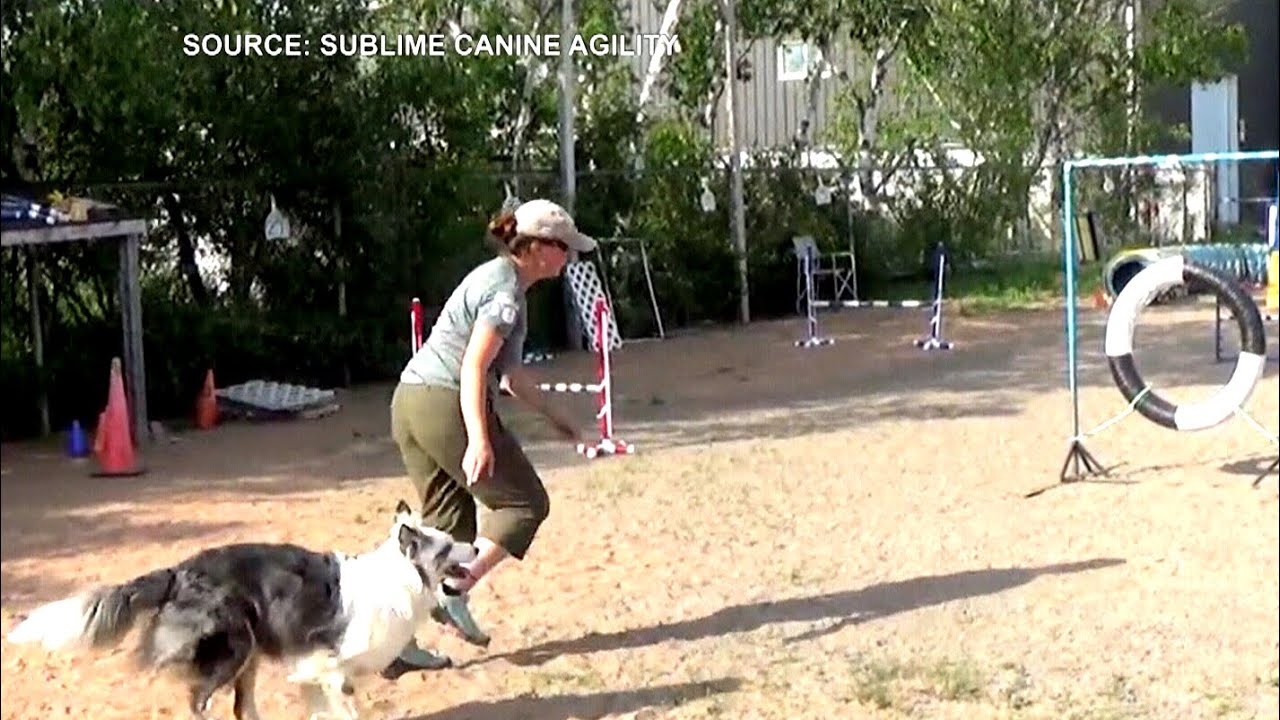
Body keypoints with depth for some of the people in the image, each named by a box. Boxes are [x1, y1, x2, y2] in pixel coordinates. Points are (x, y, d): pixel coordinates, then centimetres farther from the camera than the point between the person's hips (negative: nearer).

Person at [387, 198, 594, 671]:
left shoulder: (498, 278, 20)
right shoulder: (507, 292, -11)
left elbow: (507, 371, 28)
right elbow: (473, 368, -20)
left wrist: (552, 415, 34)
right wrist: (479, 440, -27)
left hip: (409, 402, 10)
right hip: (447, 404, -9)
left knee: (448, 523, 13)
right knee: (525, 502, 4)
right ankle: (454, 592, -4)